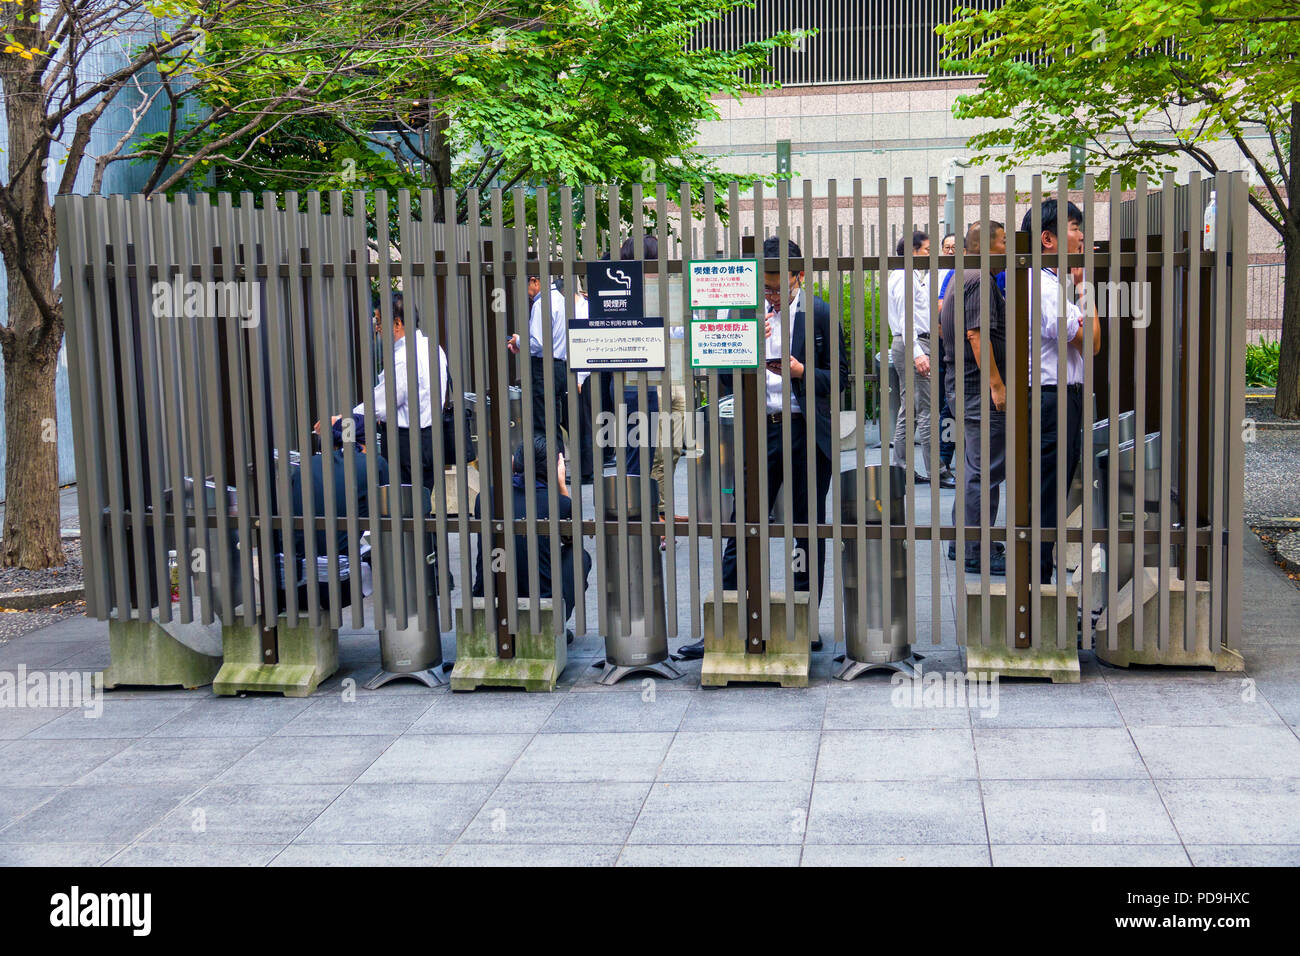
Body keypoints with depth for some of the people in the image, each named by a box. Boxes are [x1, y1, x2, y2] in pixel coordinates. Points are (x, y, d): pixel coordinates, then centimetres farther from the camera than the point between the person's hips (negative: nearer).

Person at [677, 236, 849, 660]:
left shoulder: (821, 314, 1)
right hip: (759, 433, 1)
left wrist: (803, 372, -13)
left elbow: (840, 375, 5)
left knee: (809, 530, 8)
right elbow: (726, 381, 4)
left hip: (809, 434, -1)